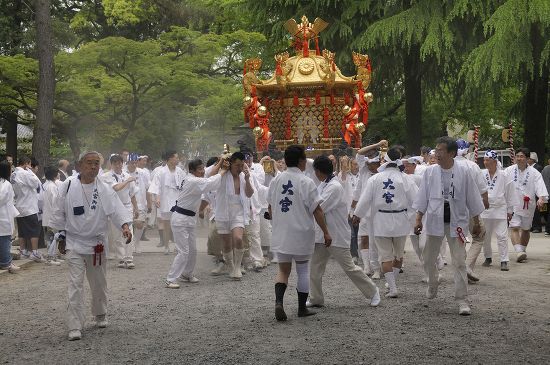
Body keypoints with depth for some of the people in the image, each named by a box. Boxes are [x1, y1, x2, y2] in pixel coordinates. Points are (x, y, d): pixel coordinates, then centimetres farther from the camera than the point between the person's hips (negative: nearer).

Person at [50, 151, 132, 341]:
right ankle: (75, 327, -6)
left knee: (99, 283, 14)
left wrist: (125, 226, -31)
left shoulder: (105, 190, -4)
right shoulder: (68, 186, -6)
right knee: (75, 284, -9)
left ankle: (100, 315, 38)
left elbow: (117, 209, -13)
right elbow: (59, 214, 3)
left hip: (96, 243, 2)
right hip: (74, 242, -2)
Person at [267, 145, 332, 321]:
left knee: (283, 270, 12)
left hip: (280, 234, 3)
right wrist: (326, 232, -5)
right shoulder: (306, 182, -13)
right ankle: (302, 308, 20)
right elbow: (317, 210, -13)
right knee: (303, 270, 13)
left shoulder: (276, 180, 1)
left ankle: (279, 301, -11)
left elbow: (270, 208, 10)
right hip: (302, 233, -3)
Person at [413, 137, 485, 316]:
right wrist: (418, 219, -1)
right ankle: (432, 286, 42)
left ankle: (462, 300, 1)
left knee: (459, 262, -4)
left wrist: (476, 222, 6)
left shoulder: (463, 171, -6)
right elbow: (423, 197, 4)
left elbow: (472, 198, 2)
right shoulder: (430, 171, -2)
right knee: (428, 259, 14)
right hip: (435, 220, 2)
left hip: (457, 221, -2)